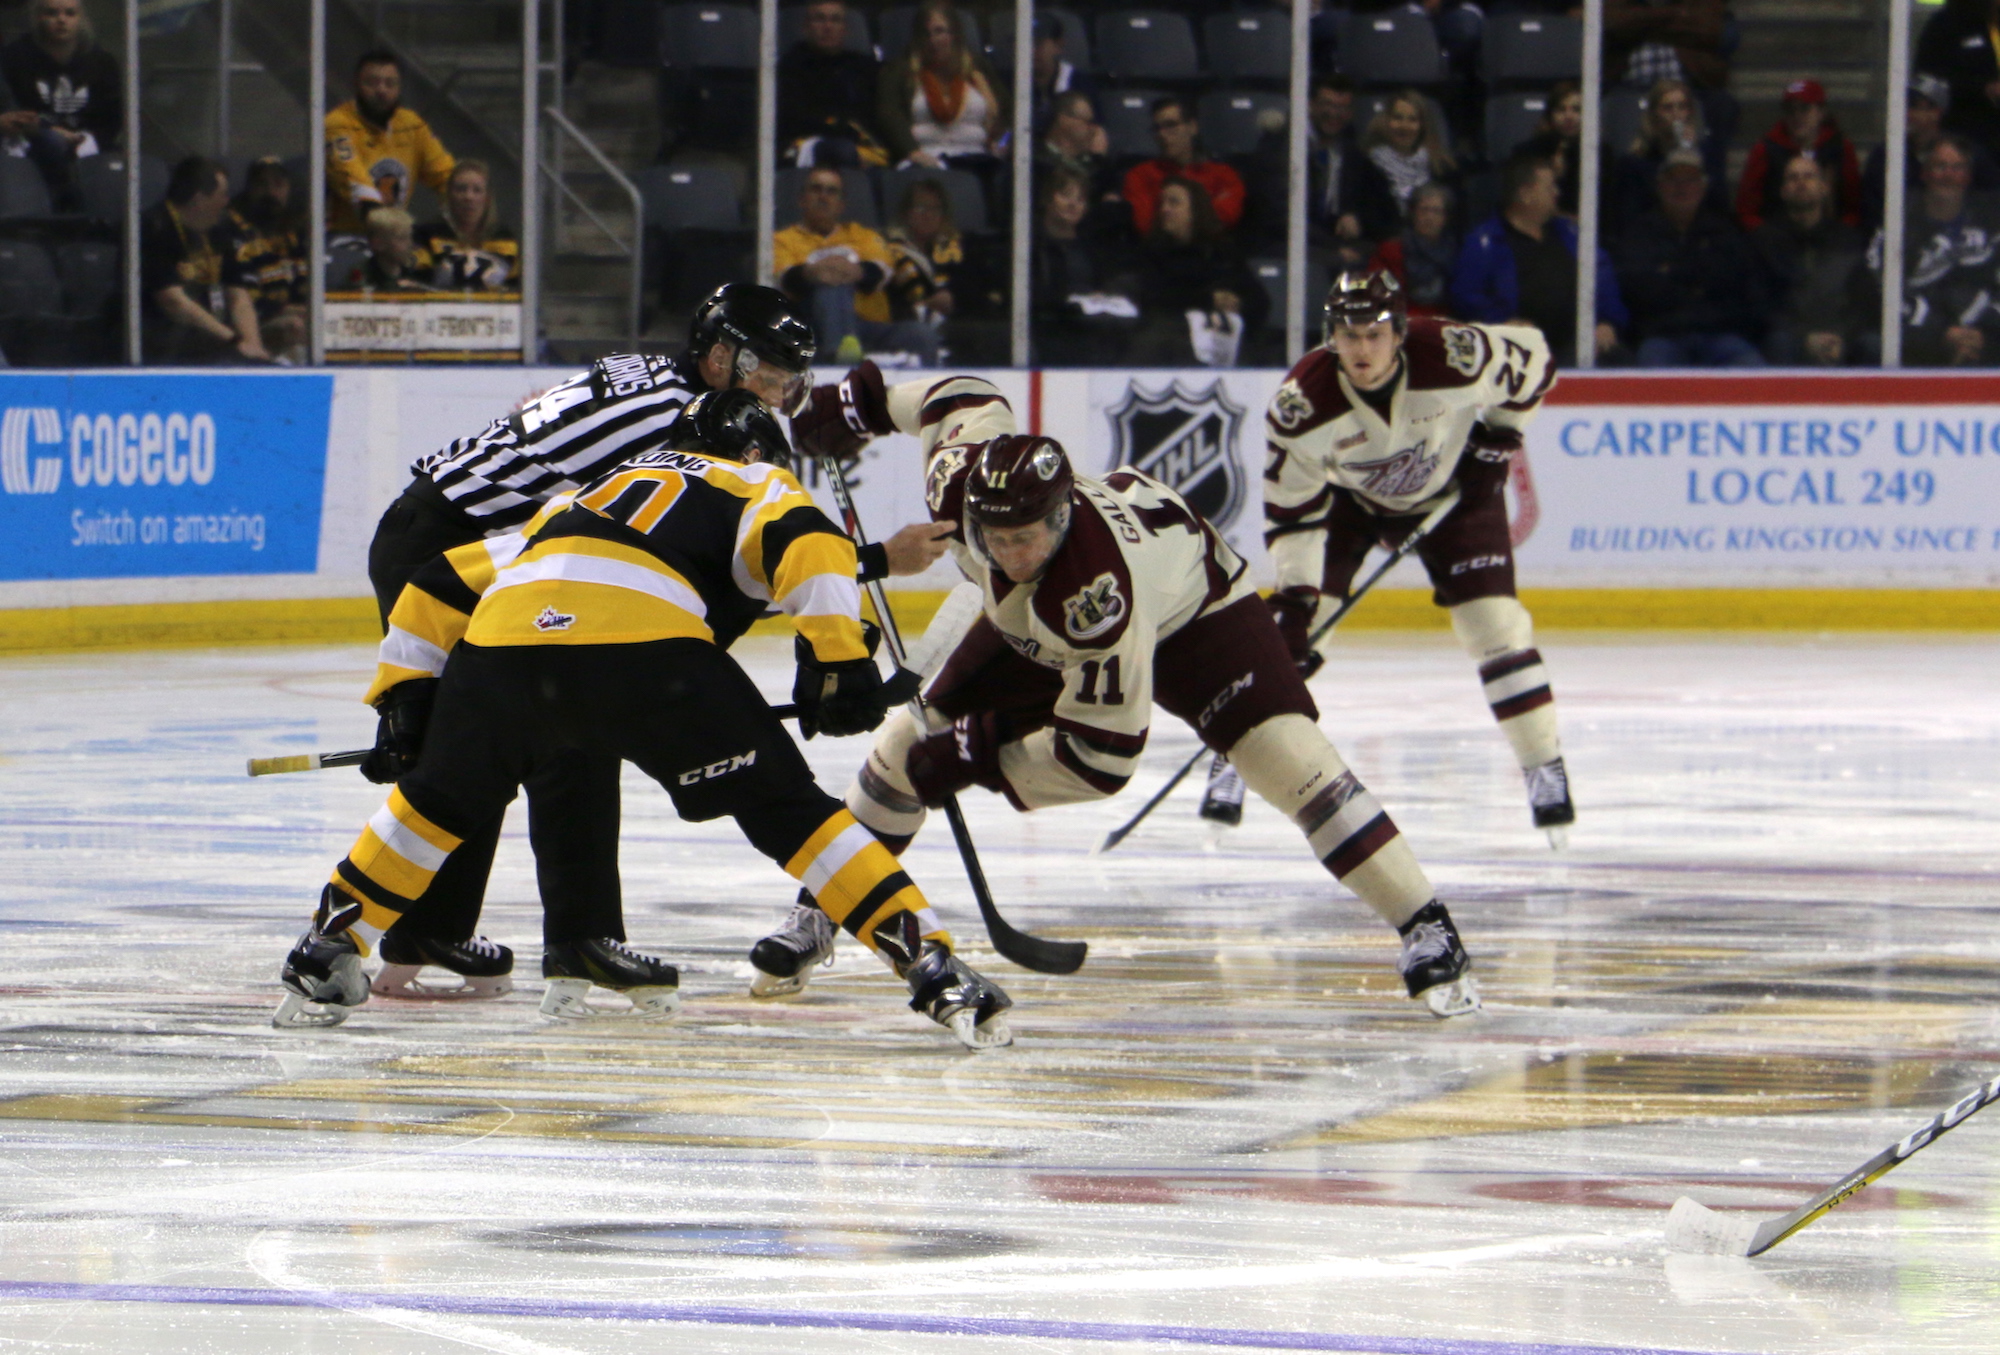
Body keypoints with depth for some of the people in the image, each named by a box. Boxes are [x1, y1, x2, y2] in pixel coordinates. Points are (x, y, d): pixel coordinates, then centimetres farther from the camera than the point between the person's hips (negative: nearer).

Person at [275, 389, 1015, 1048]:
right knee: (781, 806, 3)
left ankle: (322, 958, 31)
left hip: (504, 631, 4)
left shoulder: (596, 494, 43)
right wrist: (837, 660, -3)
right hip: (642, 638, -4)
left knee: (445, 799, 28)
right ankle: (929, 961, -6)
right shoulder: (754, 485, 29)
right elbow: (808, 542, 3)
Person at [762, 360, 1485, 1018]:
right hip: (1034, 630, 6)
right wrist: (867, 401, 3)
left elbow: (1104, 755, -37)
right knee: (909, 740, -1)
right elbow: (965, 397, -8)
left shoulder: (1095, 592, -45)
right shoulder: (960, 478, -33)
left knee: (1286, 753, -24)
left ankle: (1427, 931, -17)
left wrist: (981, 756, -34)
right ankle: (816, 917, 17)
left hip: (1193, 605, -6)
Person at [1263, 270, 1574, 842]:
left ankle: (1546, 771, -3)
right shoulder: (1302, 403, -31)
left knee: (1495, 623, -14)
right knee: (1280, 630, -11)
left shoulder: (1455, 356, -34)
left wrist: (1498, 437, -9)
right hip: (1346, 498, 1)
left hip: (1452, 493, -1)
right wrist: (1295, 598, -26)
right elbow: (1292, 510, -21)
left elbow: (1532, 360, -11)